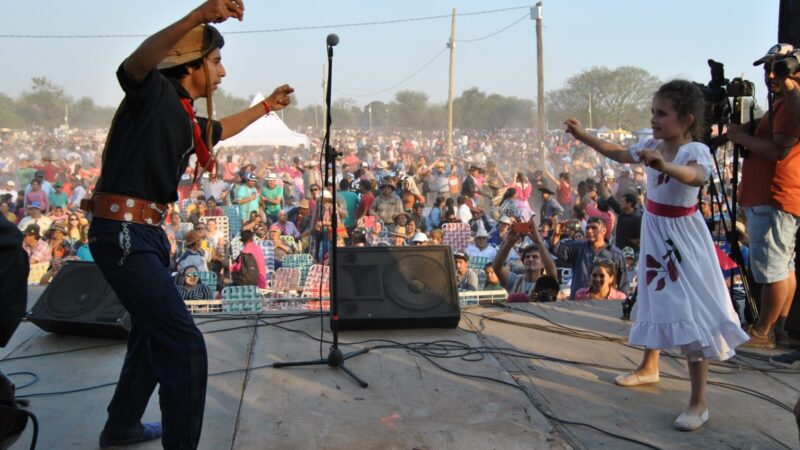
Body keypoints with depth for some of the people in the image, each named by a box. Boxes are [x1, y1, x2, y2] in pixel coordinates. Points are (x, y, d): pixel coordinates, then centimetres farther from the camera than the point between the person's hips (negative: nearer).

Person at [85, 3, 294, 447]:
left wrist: (267, 106, 45)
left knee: (154, 332, 24)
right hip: (123, 232, -10)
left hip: (147, 233, 10)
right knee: (186, 345, -11)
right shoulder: (153, 93, -11)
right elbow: (137, 63, -35)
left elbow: (219, 130, 37)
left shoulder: (184, 118, 14)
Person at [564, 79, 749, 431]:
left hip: (682, 239, -8)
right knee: (657, 299, 22)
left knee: (691, 314, -9)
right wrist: (584, 136, 15)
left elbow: (698, 176, -46)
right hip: (655, 234, 8)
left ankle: (699, 403, -3)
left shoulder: (695, 151, -22)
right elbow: (619, 154, 19)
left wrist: (665, 166, -64)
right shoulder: (653, 146, 0)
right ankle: (649, 366, 42)